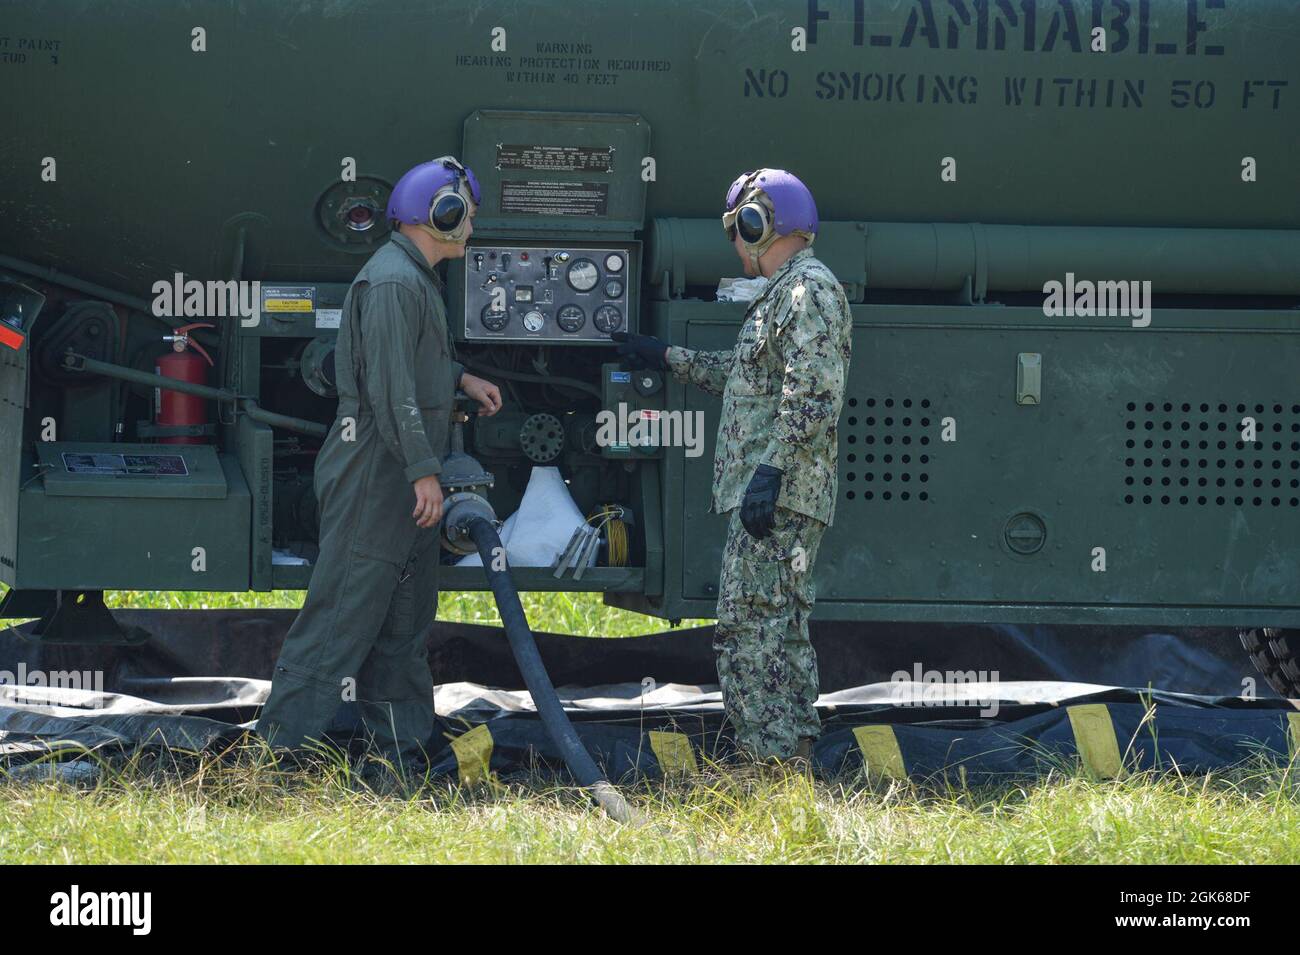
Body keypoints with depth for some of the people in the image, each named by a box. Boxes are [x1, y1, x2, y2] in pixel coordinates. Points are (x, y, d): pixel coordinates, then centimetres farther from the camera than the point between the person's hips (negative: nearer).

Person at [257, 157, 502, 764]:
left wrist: (461, 380, 24)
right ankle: (283, 741, -8)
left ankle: (403, 746, 20)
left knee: (406, 612, 14)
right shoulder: (392, 282, -18)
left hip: (405, 482, 11)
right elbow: (390, 386, -23)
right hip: (375, 471, -11)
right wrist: (423, 471, -23)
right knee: (348, 603, -10)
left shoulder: (416, 279, 17)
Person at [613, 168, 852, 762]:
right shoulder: (785, 292, 22)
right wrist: (665, 357, 41)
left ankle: (774, 764, -15)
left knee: (751, 629, -13)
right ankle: (793, 759, 14)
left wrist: (770, 472, -26)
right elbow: (742, 375, 36)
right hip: (765, 497, 11)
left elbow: (813, 397, -21)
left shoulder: (810, 290, -11)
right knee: (779, 630, 12)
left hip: (777, 496, -11)